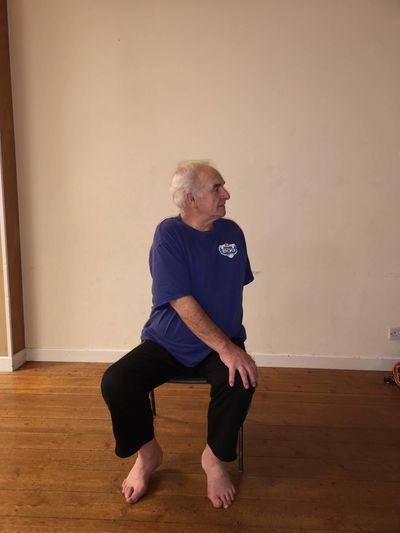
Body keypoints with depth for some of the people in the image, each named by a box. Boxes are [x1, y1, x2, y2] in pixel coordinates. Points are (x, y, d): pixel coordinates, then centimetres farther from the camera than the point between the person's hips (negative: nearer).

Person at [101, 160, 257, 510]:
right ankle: (147, 451, 7)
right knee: (115, 383, -24)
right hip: (168, 343, -2)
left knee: (242, 381, -29)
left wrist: (232, 342, 10)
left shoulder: (232, 232, 3)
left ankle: (215, 458, 0)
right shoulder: (169, 234, -12)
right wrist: (224, 347, -26)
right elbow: (182, 303, -20)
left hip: (222, 341, 3)